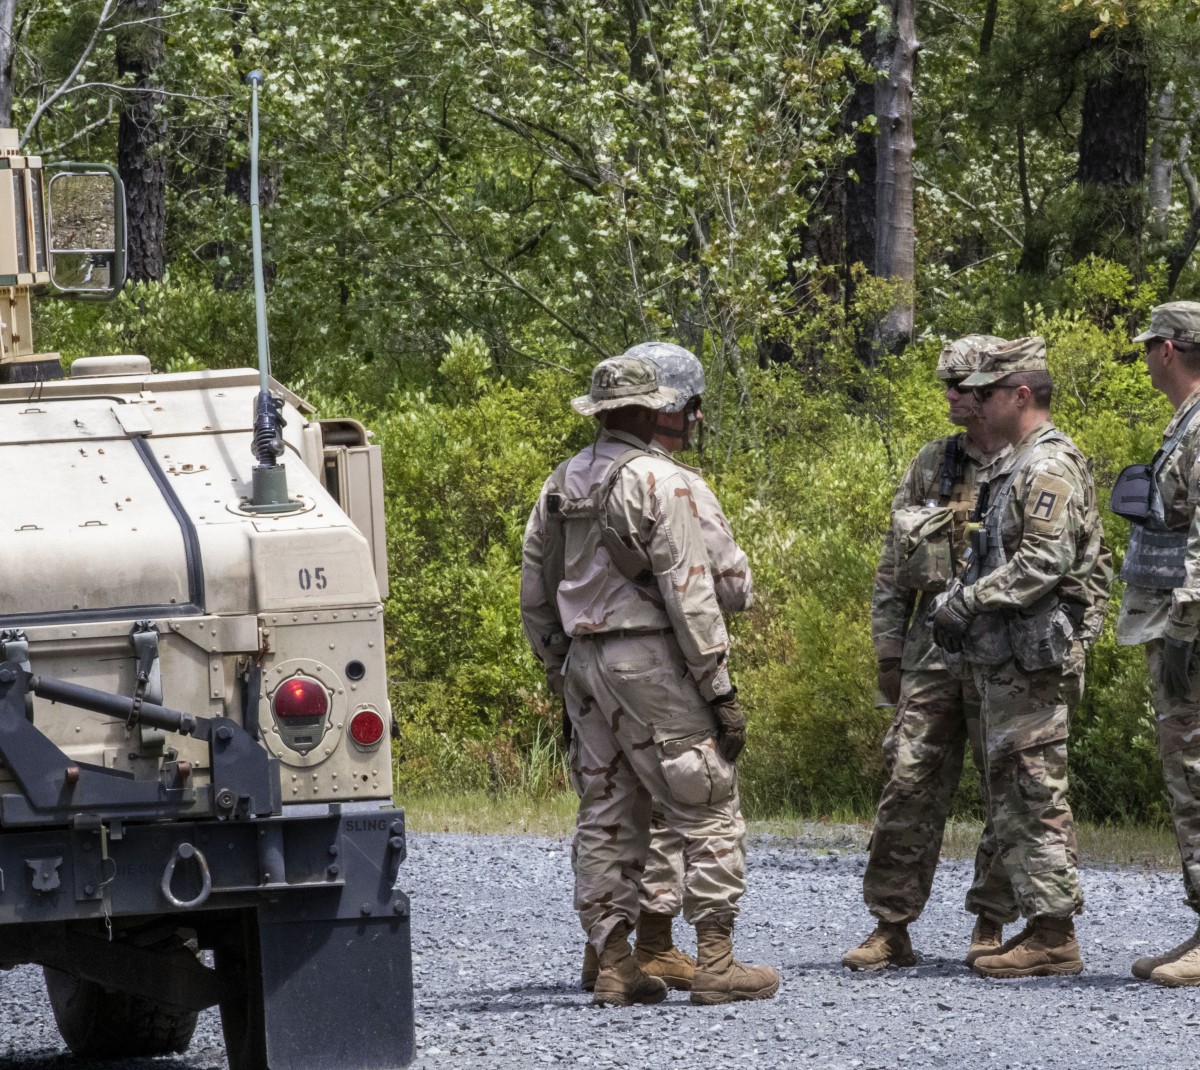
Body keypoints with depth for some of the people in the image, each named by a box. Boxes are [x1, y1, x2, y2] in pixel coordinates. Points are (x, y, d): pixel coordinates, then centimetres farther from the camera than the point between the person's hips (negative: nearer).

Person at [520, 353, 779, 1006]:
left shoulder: (560, 485, 11)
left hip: (582, 660, 7)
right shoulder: (658, 480, -12)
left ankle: (614, 965, 9)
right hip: (648, 656, -7)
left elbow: (535, 593, 15)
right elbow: (688, 591, -15)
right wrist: (720, 689, -13)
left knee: (606, 815, 11)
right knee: (708, 811, -2)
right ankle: (716, 962, -7)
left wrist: (559, 672, 24)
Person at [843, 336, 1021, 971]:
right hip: (934, 647, 4)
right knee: (910, 784, -1)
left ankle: (990, 928, 11)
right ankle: (891, 929, 4)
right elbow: (892, 567, 15)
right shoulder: (930, 467, 11)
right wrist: (888, 650, 10)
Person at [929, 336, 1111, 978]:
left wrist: (966, 601, -19)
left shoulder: (1049, 467, -13)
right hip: (1006, 660, 11)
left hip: (1035, 660, -11)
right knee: (1010, 798, 12)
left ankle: (1055, 939, -9)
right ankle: (1041, 926, 15)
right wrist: (961, 603, 15)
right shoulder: (1022, 468, 20)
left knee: (1038, 797, -10)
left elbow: (1043, 561, -23)